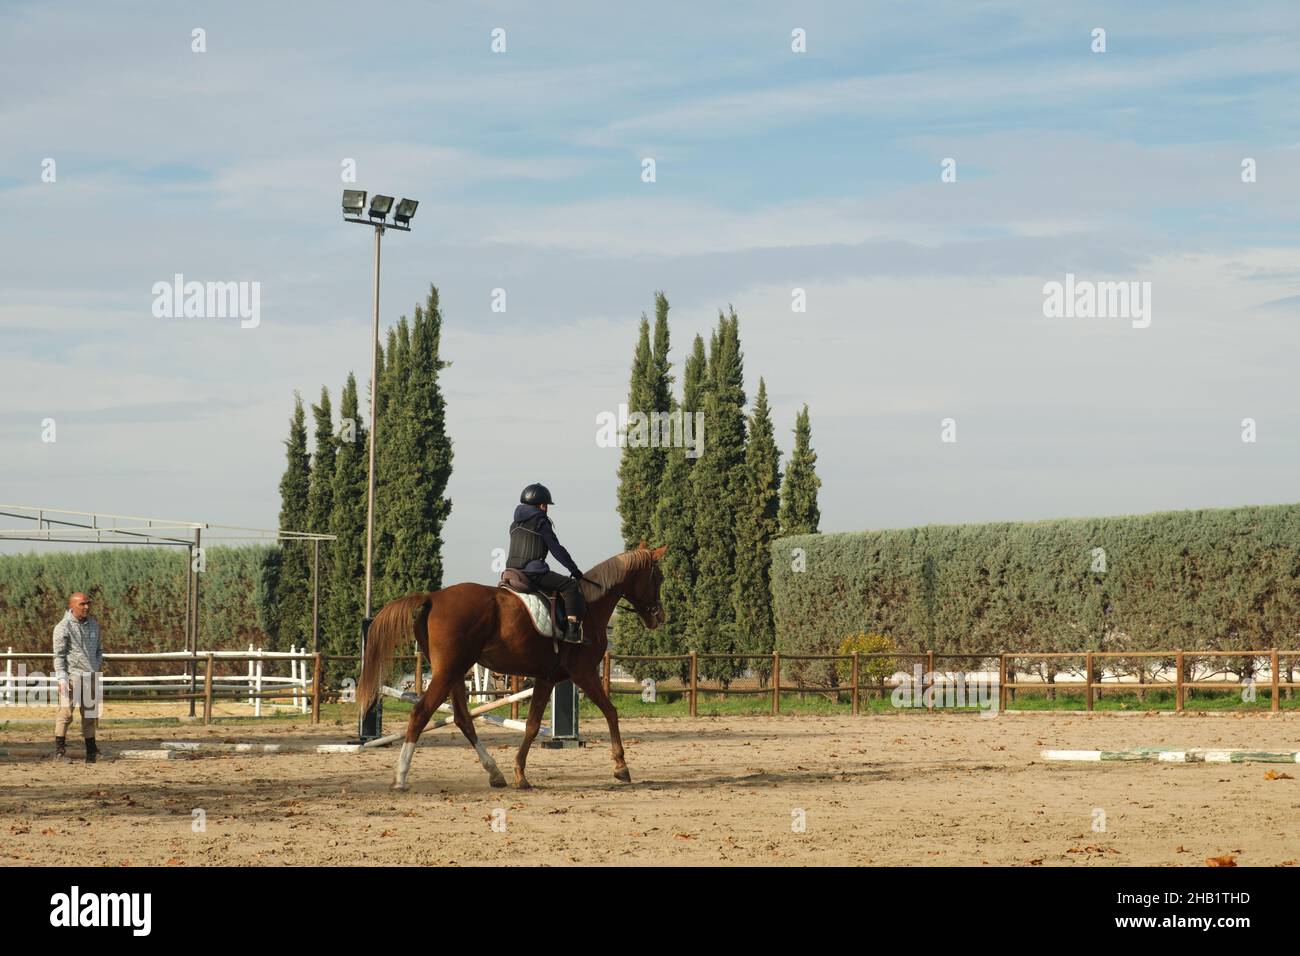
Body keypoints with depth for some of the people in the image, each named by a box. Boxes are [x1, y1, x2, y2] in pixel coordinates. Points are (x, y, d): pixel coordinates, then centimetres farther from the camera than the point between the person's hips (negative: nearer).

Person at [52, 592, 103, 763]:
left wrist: (99, 664, 9)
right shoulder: (63, 627, -7)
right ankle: (59, 750, -6)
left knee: (90, 714, 10)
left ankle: (91, 751, 19)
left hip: (91, 677, 6)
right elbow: (59, 655, -10)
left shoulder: (93, 624, 13)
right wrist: (62, 679, -17)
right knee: (66, 712, -10)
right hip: (72, 676, -6)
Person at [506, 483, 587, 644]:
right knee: (570, 586, -7)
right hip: (534, 572, -8)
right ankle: (572, 631, -20)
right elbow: (556, 549, -3)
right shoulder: (541, 522, -3)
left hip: (512, 571, 8)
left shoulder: (515, 524, 19)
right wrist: (574, 569, 6)